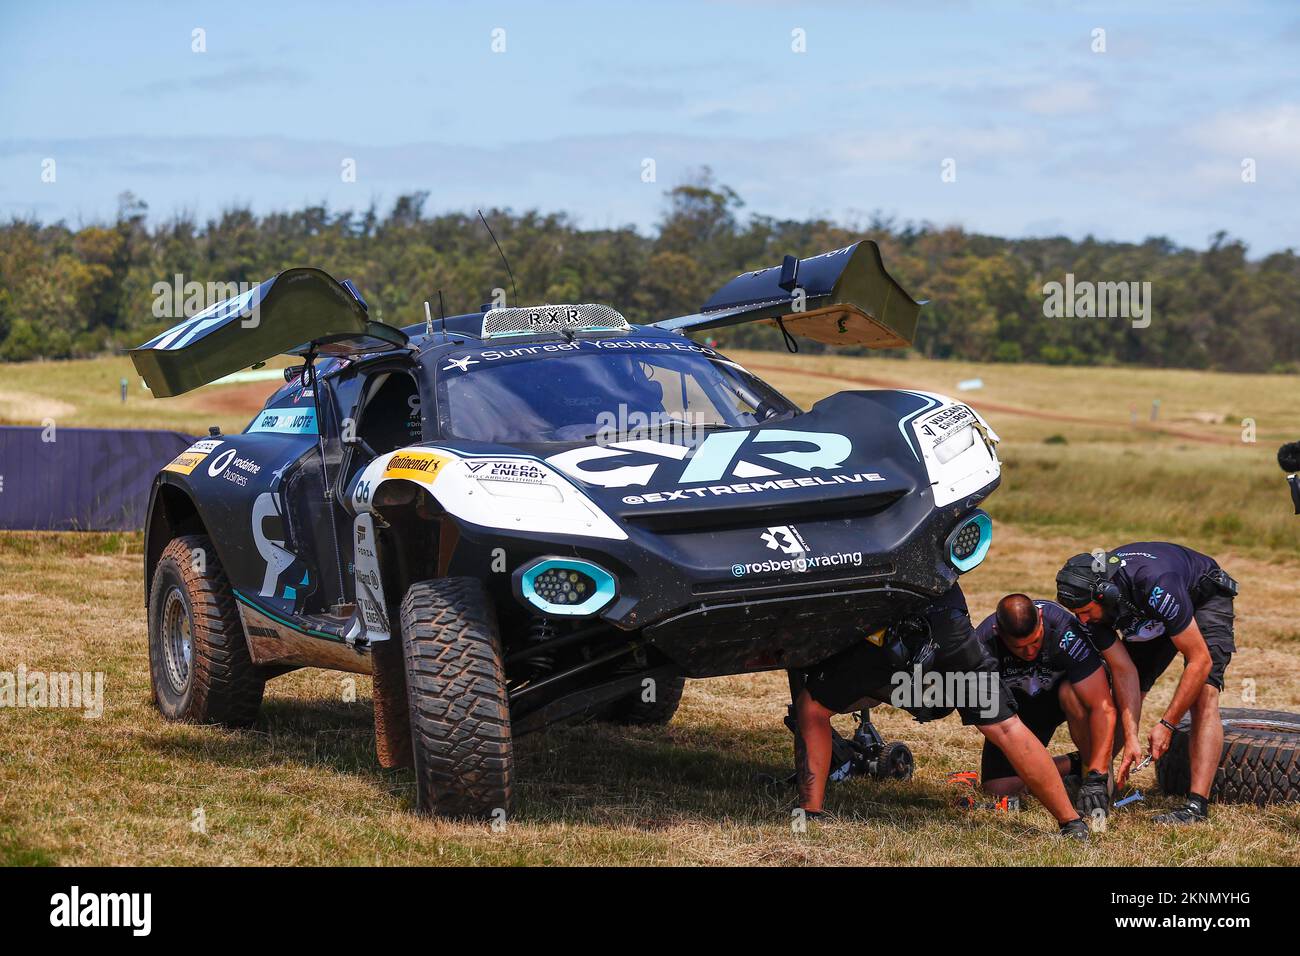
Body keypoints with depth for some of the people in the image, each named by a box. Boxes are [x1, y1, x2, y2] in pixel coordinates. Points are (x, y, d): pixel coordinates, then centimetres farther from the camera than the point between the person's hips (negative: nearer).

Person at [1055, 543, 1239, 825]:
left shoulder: (1155, 587, -43)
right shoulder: (1090, 603, -24)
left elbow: (1199, 660, -35)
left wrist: (1166, 725, -32)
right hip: (1153, 619, 6)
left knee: (1203, 696, -23)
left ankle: (1198, 804, -30)